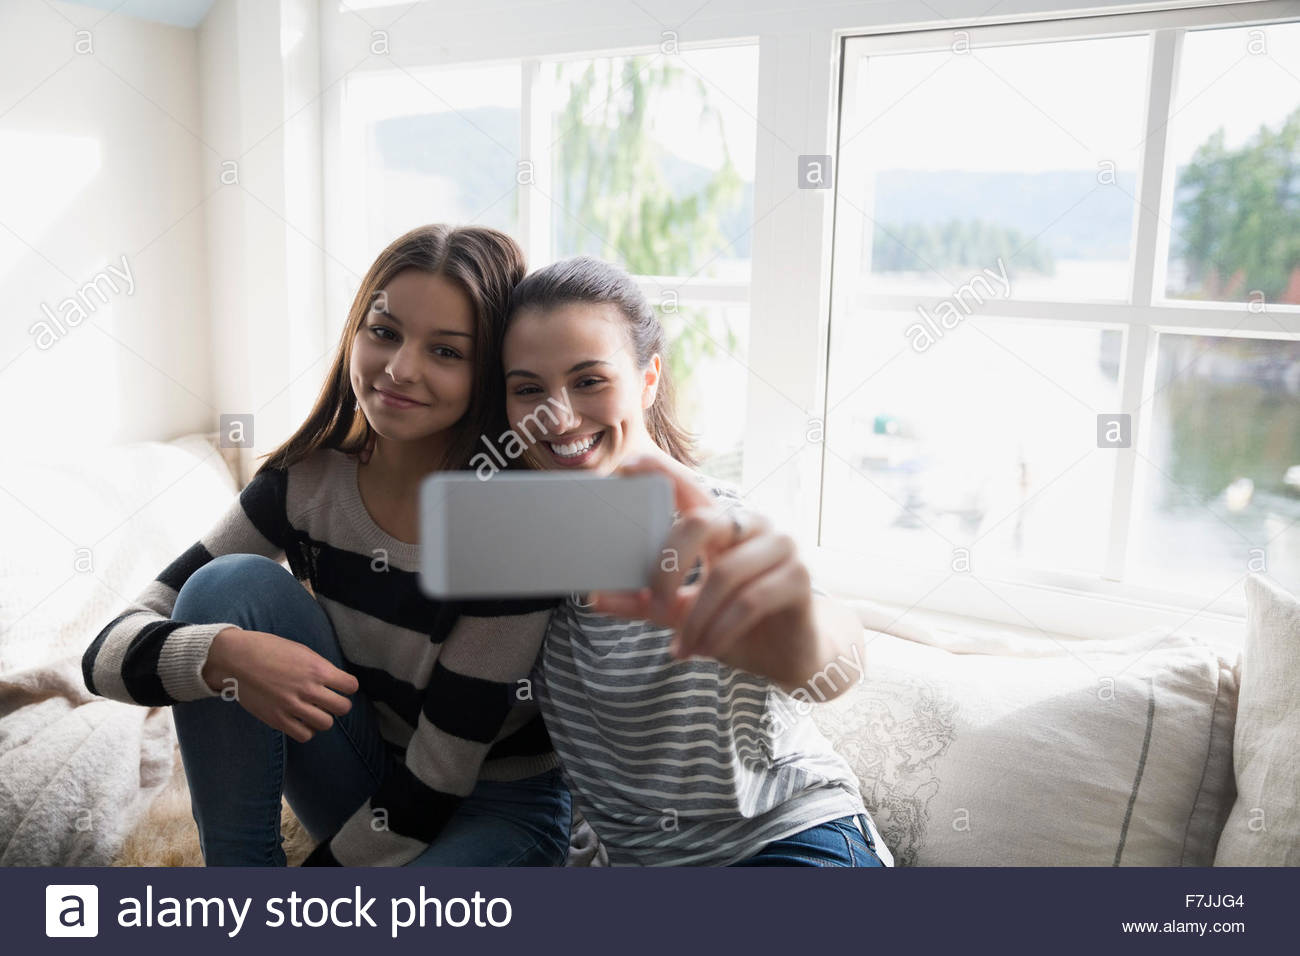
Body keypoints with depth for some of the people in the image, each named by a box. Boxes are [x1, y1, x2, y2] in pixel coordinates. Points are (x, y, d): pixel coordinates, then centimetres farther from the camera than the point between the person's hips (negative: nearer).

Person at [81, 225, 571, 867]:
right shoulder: (306, 481, -12)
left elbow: (438, 781, -20)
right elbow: (108, 654, -14)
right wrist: (224, 652, -35)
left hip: (495, 808, -4)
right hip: (362, 783, 5)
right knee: (234, 583, -18)